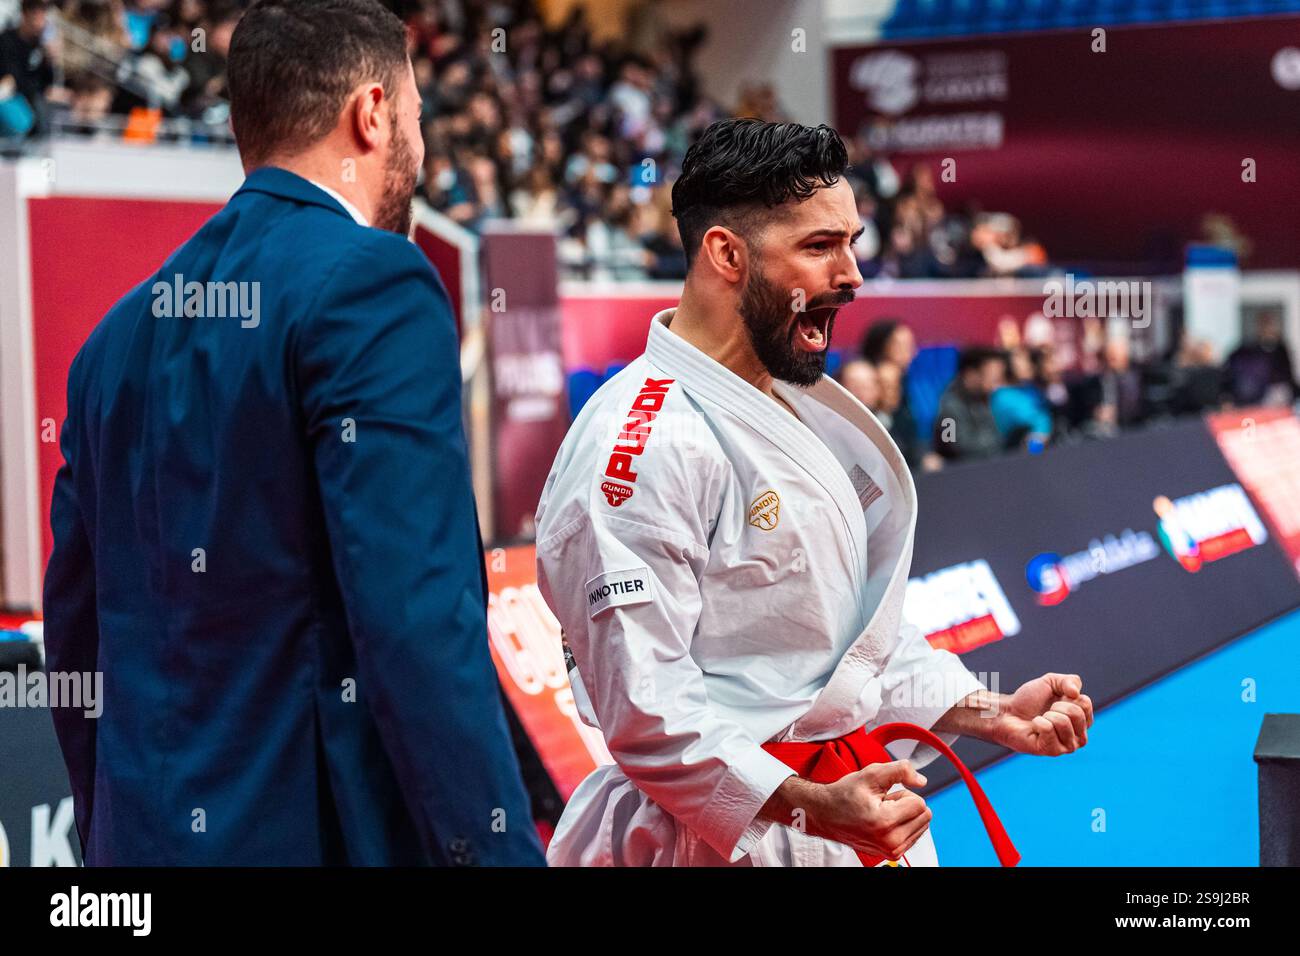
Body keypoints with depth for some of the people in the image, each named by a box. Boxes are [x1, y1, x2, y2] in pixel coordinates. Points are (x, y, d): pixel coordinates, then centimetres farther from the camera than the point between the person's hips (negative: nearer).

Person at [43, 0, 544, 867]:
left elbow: (79, 639, 17)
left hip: (151, 829, 8)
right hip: (331, 830, -7)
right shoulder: (373, 284, -10)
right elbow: (416, 616, -20)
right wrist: (501, 848, -18)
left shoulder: (122, 330, 12)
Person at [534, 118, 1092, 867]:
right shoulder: (642, 443, -18)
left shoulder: (799, 409, 13)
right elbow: (643, 702, -23)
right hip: (725, 839, -9)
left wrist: (990, 714, 8)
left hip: (855, 820, 9)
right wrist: (810, 809, -29)